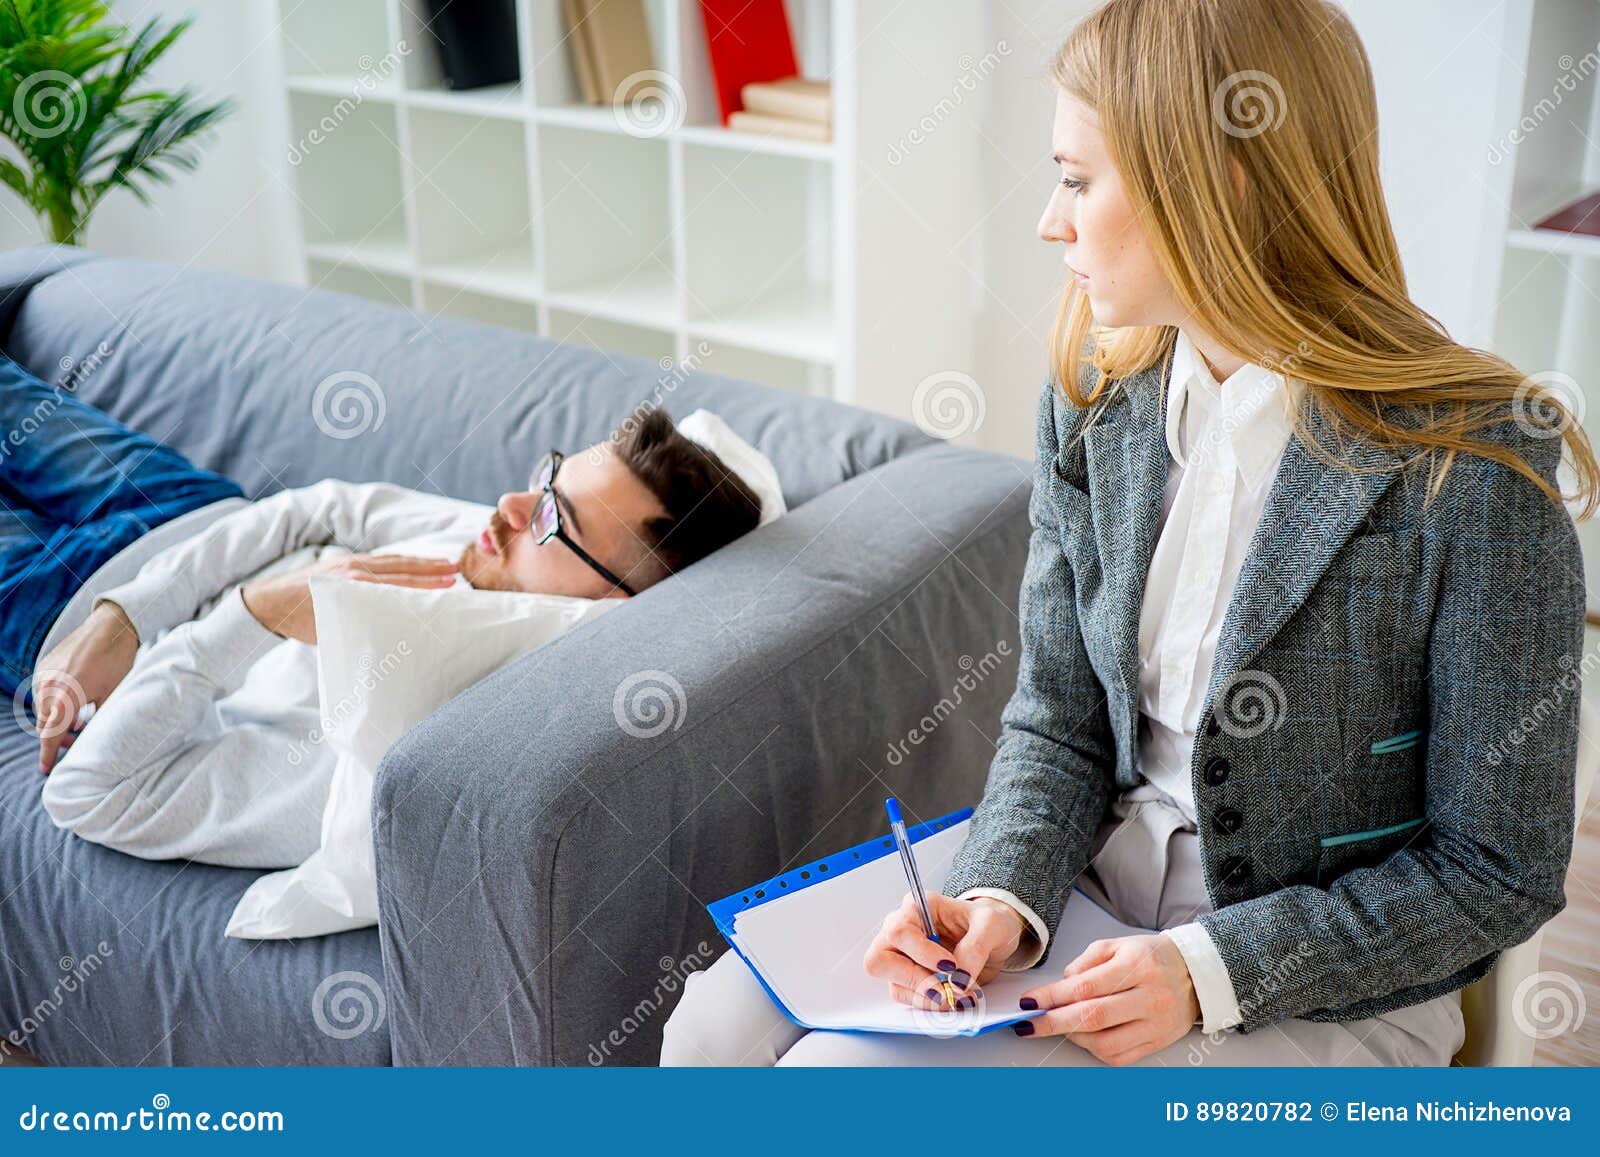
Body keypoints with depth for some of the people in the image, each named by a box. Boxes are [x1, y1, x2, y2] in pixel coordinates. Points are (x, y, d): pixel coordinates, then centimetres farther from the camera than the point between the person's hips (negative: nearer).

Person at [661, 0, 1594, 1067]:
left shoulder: (1474, 478, -22)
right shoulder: (1094, 407, -3)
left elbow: (1498, 873, -14)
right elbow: (1059, 722, 2)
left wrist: (1210, 971, -22)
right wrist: (1003, 896, -17)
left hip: (1322, 1004, -5)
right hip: (1094, 884, 5)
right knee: (723, 1023, -9)